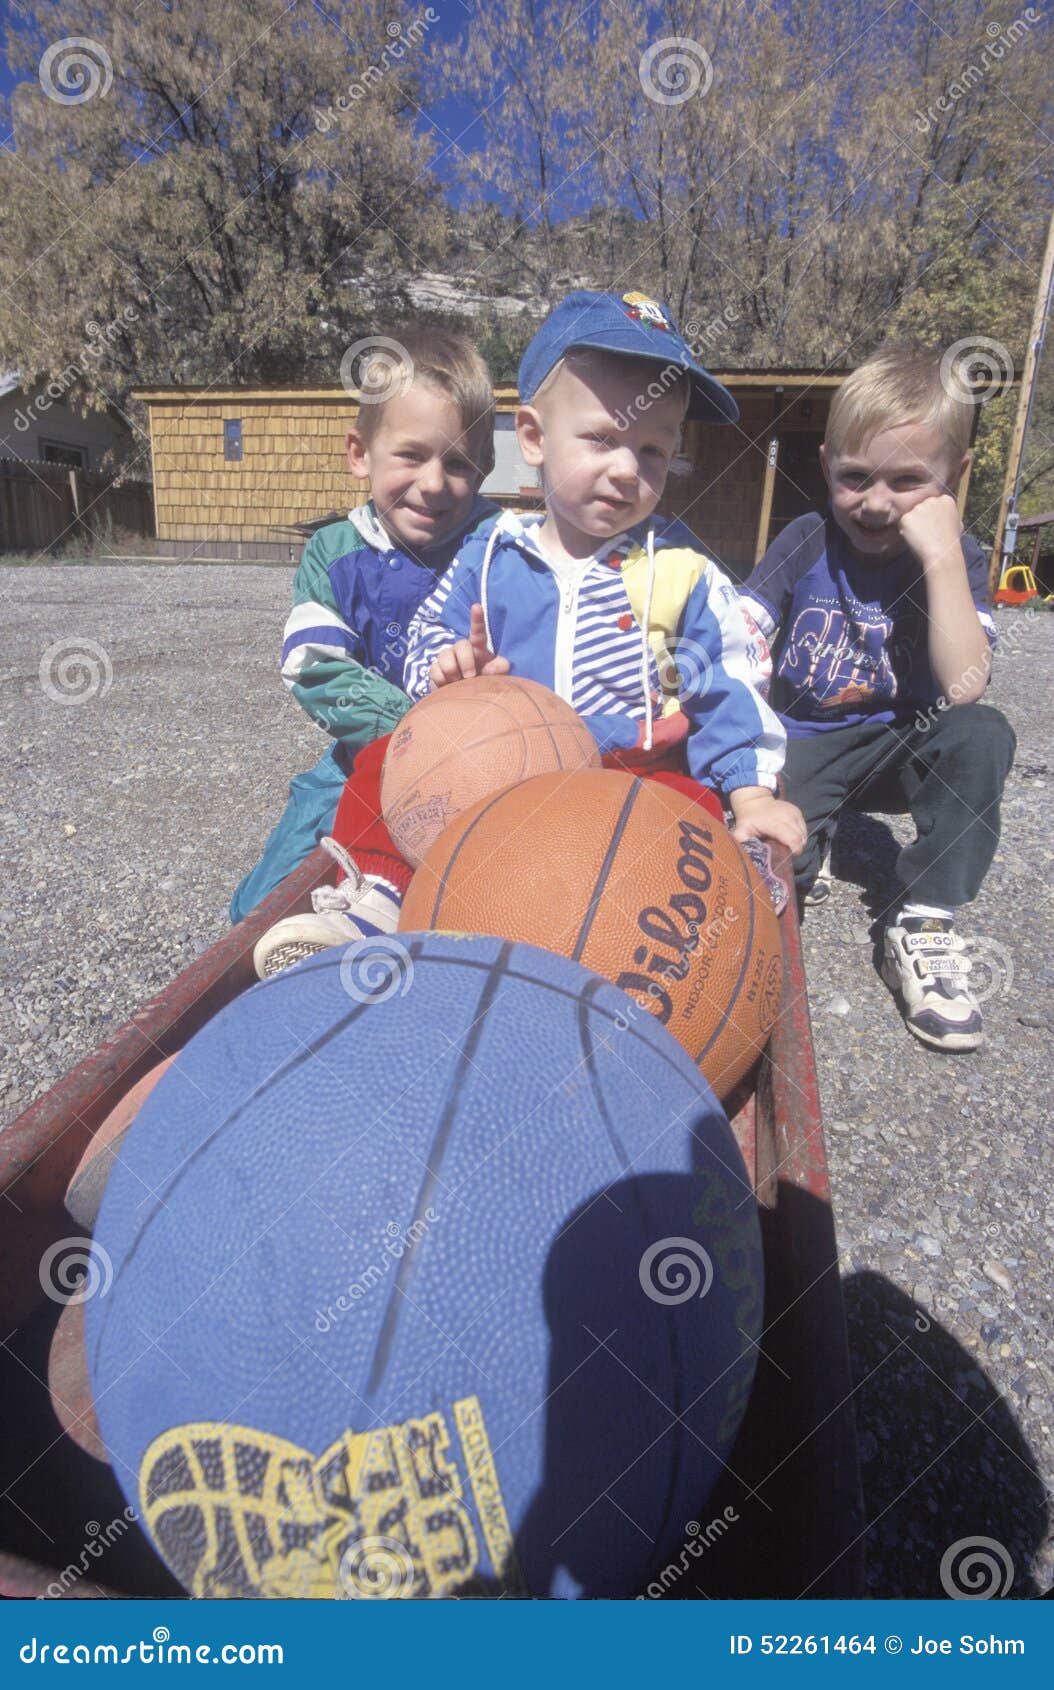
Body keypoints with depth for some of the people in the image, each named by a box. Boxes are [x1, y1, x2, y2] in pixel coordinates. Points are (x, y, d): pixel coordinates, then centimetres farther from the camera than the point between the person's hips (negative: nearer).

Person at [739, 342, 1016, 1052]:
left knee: (984, 733, -31)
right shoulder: (808, 542, -5)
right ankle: (810, 842, 10)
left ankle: (923, 926, -19)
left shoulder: (958, 560, -7)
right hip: (800, 746, -1)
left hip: (901, 749, 1)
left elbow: (964, 687, -24)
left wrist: (943, 556, -27)